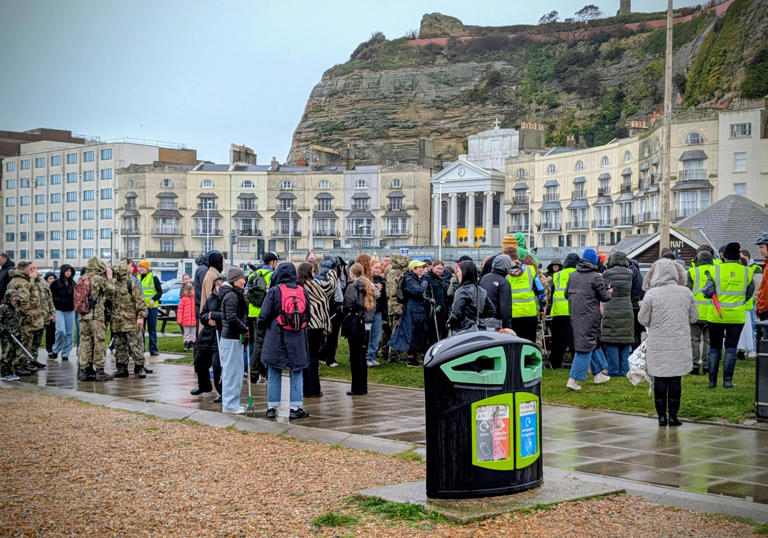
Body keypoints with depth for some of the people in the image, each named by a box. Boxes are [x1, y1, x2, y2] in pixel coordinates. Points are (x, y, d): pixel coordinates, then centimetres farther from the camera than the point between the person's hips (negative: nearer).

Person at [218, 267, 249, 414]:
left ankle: (231, 403, 23)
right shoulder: (231, 296, -16)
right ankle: (230, 405, 1)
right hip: (231, 339, -10)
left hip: (235, 338, 10)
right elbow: (232, 318, -23)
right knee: (232, 372, -5)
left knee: (235, 372, 15)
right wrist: (245, 330, -14)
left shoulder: (236, 294, 16)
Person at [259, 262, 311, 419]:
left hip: (275, 339, -2)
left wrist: (261, 324, 12)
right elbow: (308, 316, 8)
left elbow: (264, 316, -8)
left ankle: (272, 408, 10)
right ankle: (296, 408, 8)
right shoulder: (303, 291, 2)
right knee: (296, 374, 9)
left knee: (274, 375, 7)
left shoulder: (274, 291, -8)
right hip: (297, 340, 2)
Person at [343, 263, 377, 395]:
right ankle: (363, 388, 17)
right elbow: (374, 307, 14)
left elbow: (348, 305, -15)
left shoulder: (352, 286, -10)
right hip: (366, 325, 7)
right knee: (362, 356, 14)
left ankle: (357, 388, 0)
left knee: (355, 356, -2)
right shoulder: (370, 286, 13)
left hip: (354, 324, -7)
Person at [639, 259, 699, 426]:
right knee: (675, 379, 7)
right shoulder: (686, 292, -1)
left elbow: (643, 319, -3)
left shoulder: (651, 294, -9)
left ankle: (662, 416, 9)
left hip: (658, 345, -1)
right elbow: (693, 317, 9)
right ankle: (673, 415, 10)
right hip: (680, 344, 2)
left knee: (660, 379, 6)